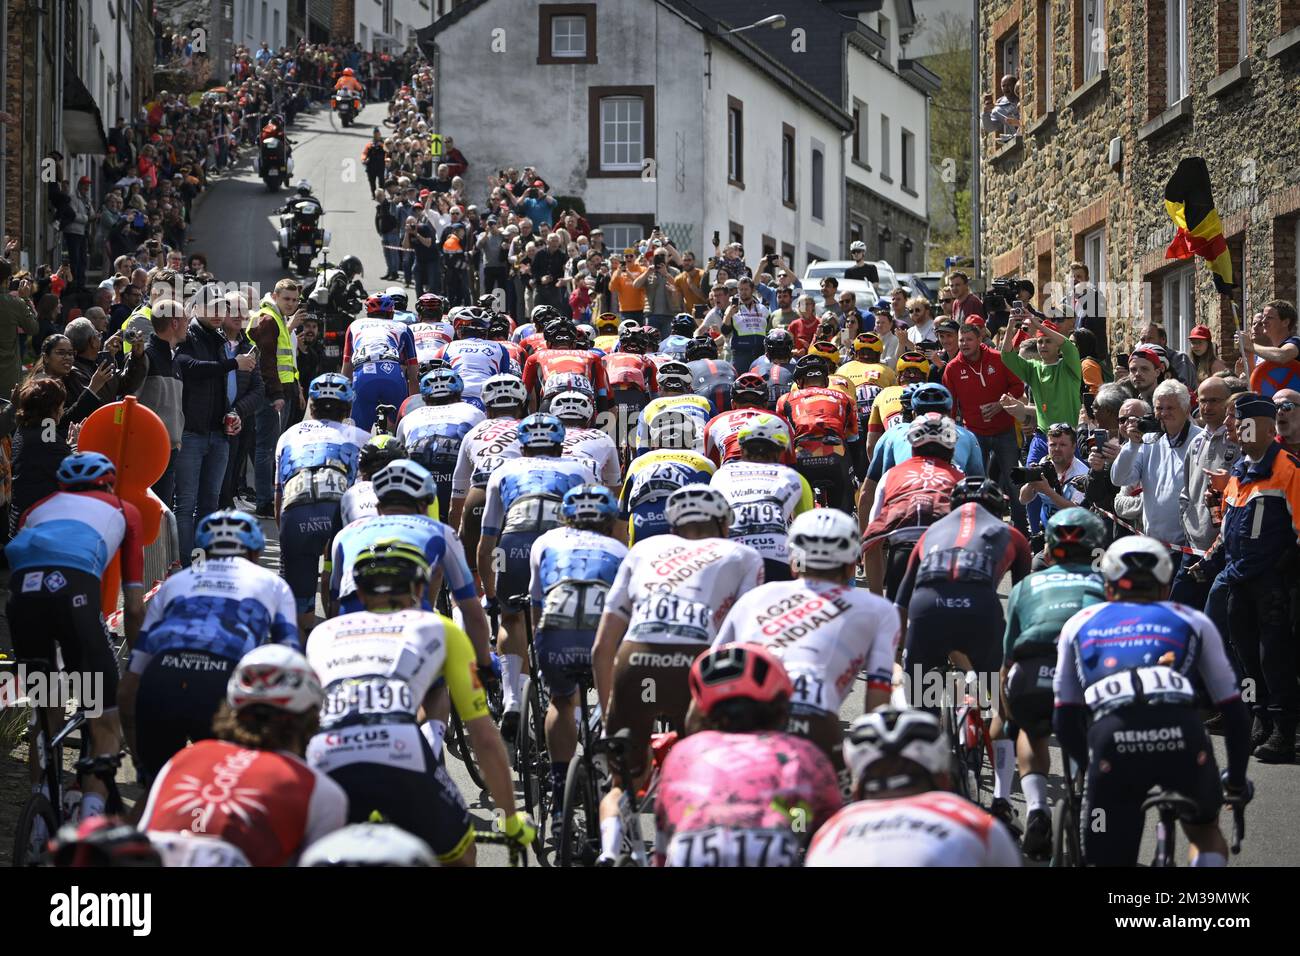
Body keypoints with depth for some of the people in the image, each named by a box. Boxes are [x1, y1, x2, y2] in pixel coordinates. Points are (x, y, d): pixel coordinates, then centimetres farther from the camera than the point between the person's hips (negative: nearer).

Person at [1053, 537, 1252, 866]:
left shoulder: (1079, 623, 31)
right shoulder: (1193, 621, 29)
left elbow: (1064, 718, 30)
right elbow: (1232, 708, 30)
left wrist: (1089, 765, 45)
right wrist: (1237, 780, 43)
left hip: (1111, 738, -1)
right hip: (1182, 738, 1)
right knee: (1205, 832, 30)